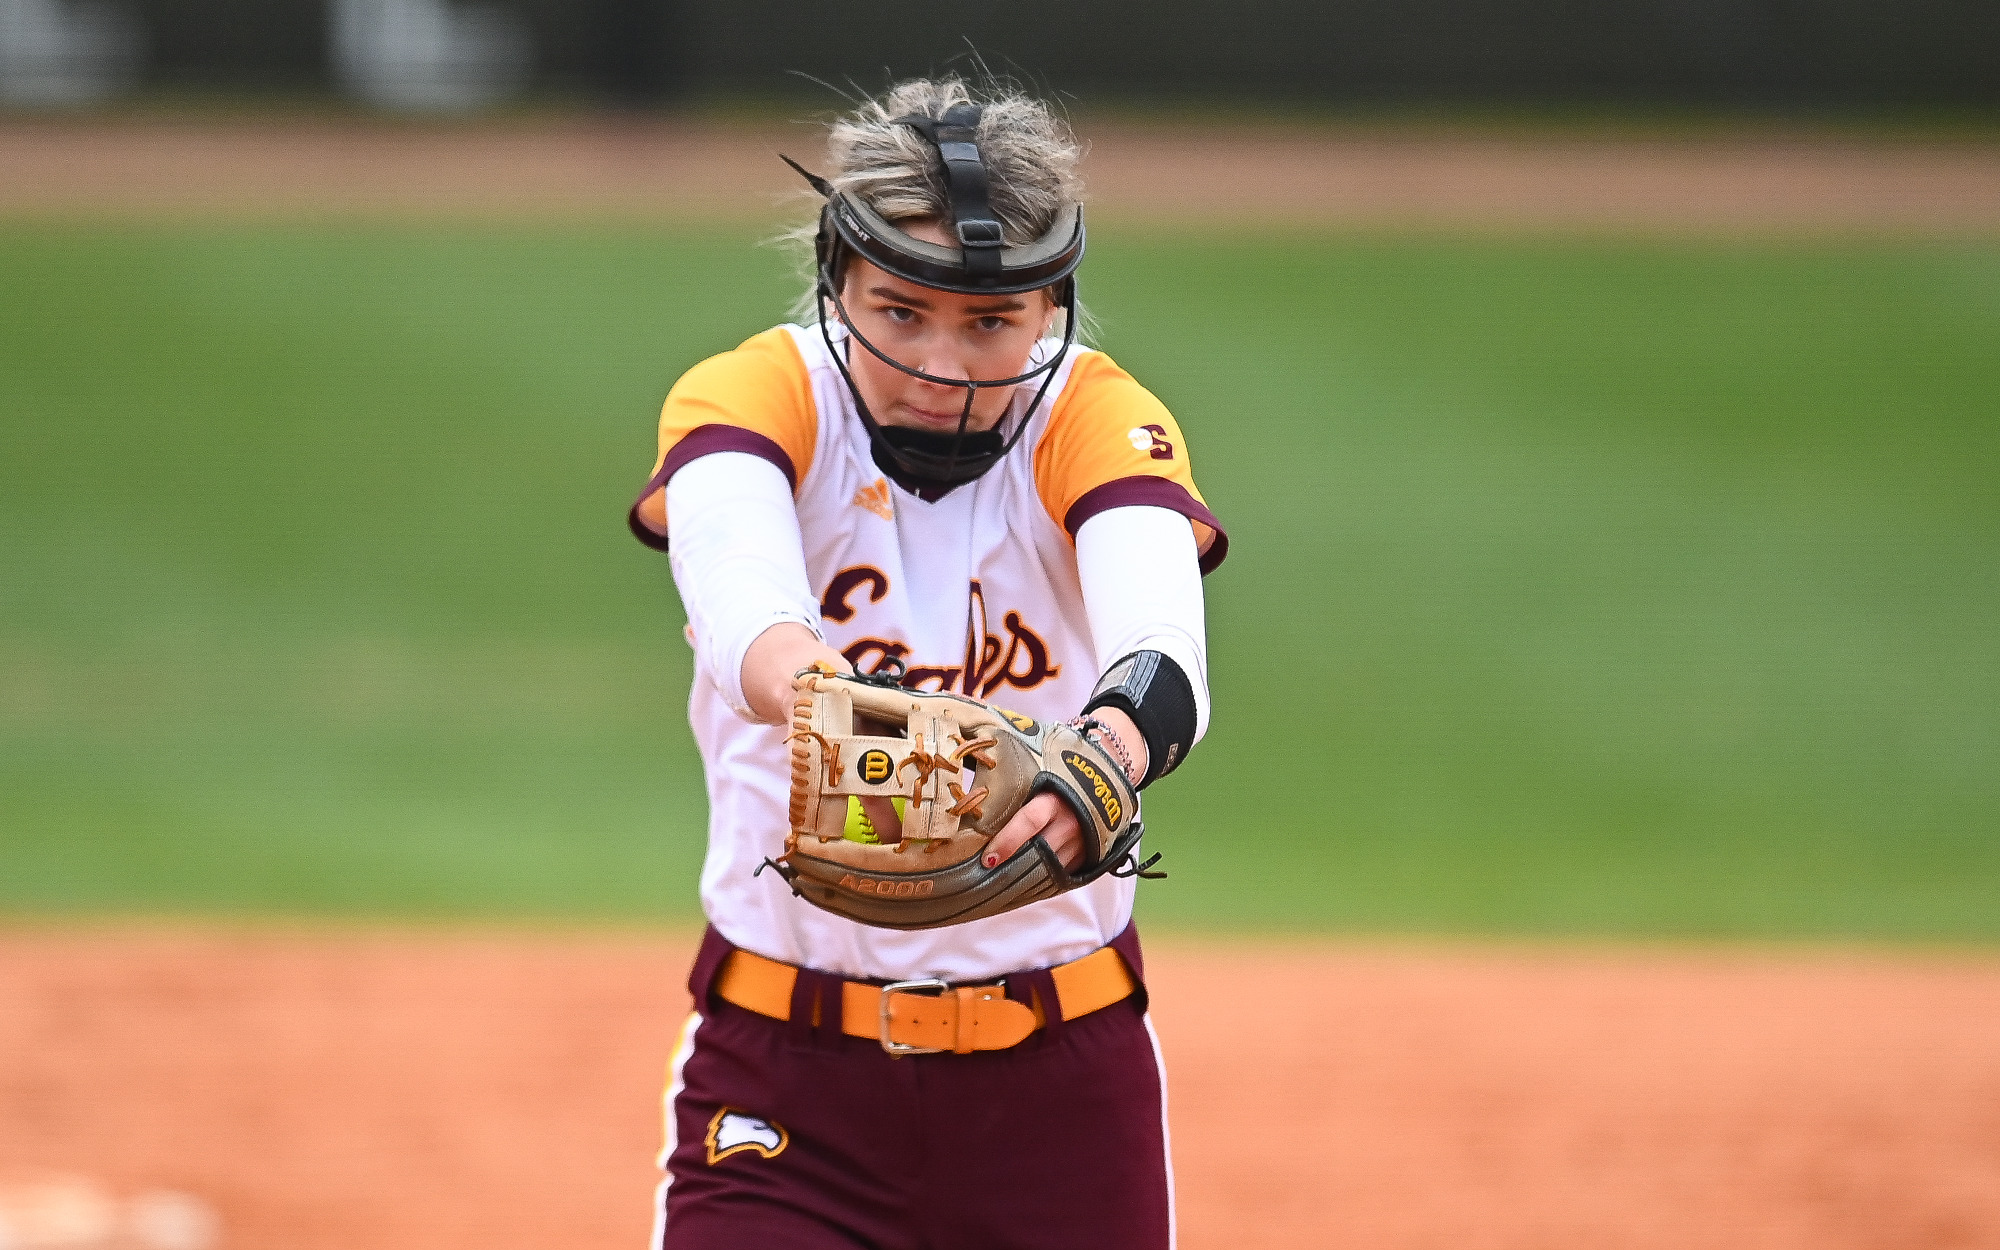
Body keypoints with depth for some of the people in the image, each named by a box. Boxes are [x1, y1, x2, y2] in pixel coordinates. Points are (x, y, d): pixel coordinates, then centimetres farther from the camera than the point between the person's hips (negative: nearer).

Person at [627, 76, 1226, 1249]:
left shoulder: (1094, 419, -8)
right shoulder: (762, 395, -10)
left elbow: (1161, 640, -30)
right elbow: (741, 593, -33)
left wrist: (1100, 757, -53)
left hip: (1064, 1074, 1)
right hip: (784, 1070, -1)